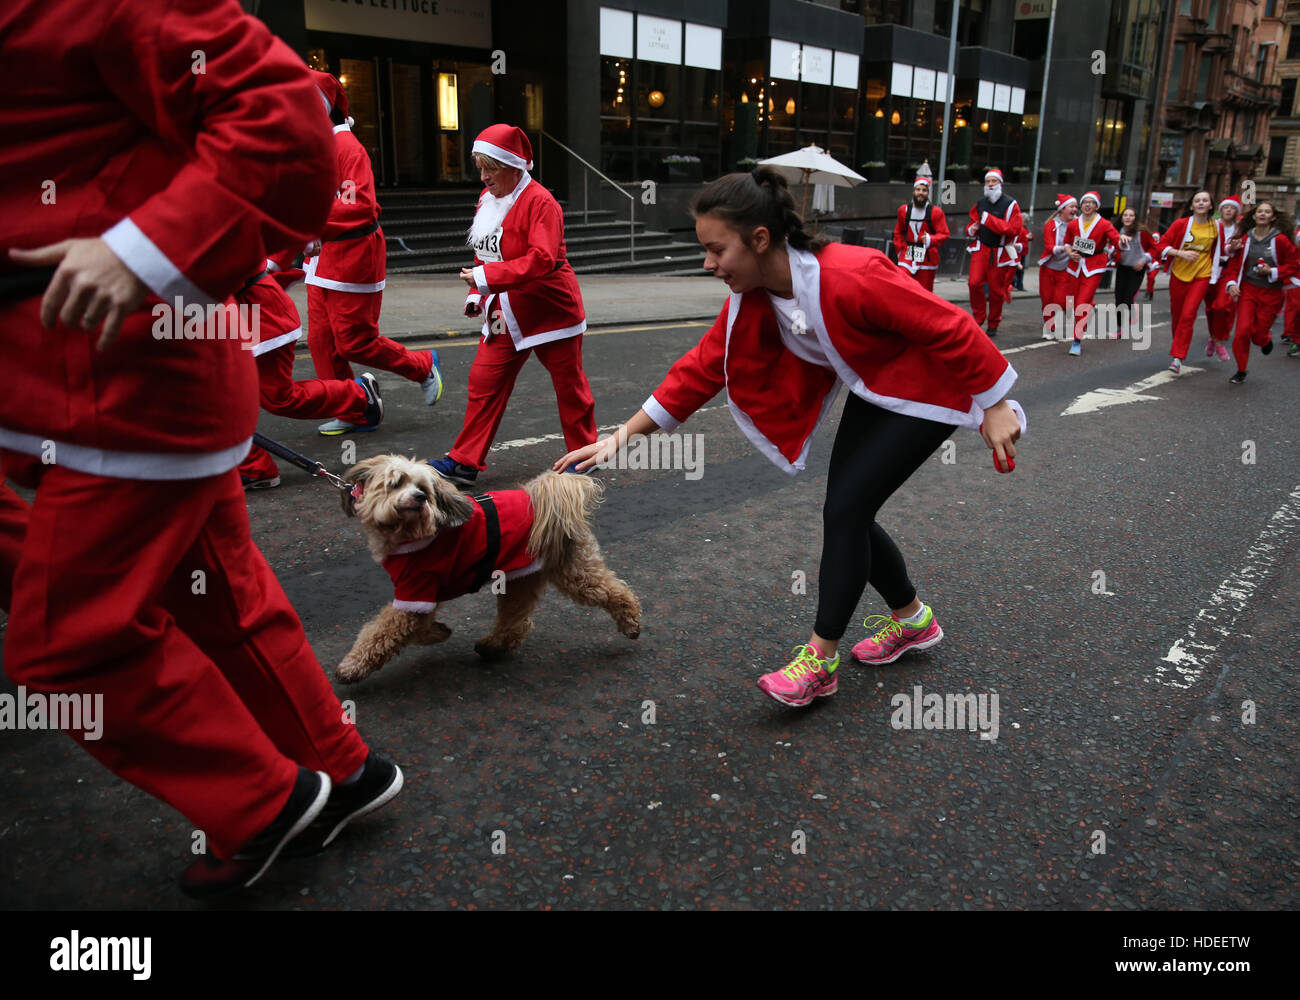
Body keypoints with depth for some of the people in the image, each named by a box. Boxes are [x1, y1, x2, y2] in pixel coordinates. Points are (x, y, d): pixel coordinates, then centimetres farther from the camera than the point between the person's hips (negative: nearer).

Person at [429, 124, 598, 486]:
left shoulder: (539, 202, -18)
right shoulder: (487, 199, 8)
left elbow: (541, 260, -29)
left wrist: (486, 277, -30)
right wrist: (476, 293, 7)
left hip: (549, 310, -7)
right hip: (505, 315, 7)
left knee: (569, 385, 7)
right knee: (484, 382, 3)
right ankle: (465, 462, 8)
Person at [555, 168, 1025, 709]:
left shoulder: (850, 277, -35)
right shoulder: (752, 295, -11)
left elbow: (951, 327, -27)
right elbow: (703, 366, -8)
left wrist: (993, 406, -17)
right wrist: (623, 435, -12)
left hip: (926, 392, -8)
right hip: (870, 393, 8)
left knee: (844, 511, -13)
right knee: (847, 514, 7)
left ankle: (819, 661, 1)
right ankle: (912, 619, 31)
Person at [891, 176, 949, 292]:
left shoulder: (935, 212, -4)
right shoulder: (903, 210, 7)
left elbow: (943, 234, -5)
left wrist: (930, 239, -25)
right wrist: (900, 249, 8)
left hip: (927, 257, -2)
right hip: (907, 256, 2)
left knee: (925, 291, 6)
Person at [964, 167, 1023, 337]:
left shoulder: (1010, 204, -7)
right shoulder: (980, 203, 8)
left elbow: (1014, 229, -17)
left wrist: (989, 220, -22)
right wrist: (971, 229, 0)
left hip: (1000, 252, -3)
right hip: (981, 248, 3)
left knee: (996, 290, 3)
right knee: (974, 282, -16)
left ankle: (993, 325, 20)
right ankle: (978, 318, 2)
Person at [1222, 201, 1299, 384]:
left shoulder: (1280, 240, -8)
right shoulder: (1246, 239, 1)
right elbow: (1235, 264, 8)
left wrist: (1273, 271, -14)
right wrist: (1231, 283, -8)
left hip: (1271, 293, -1)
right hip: (1247, 290, 2)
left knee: (1258, 336, 2)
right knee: (1243, 331, -11)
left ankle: (1266, 339, 43)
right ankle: (1241, 371, 7)